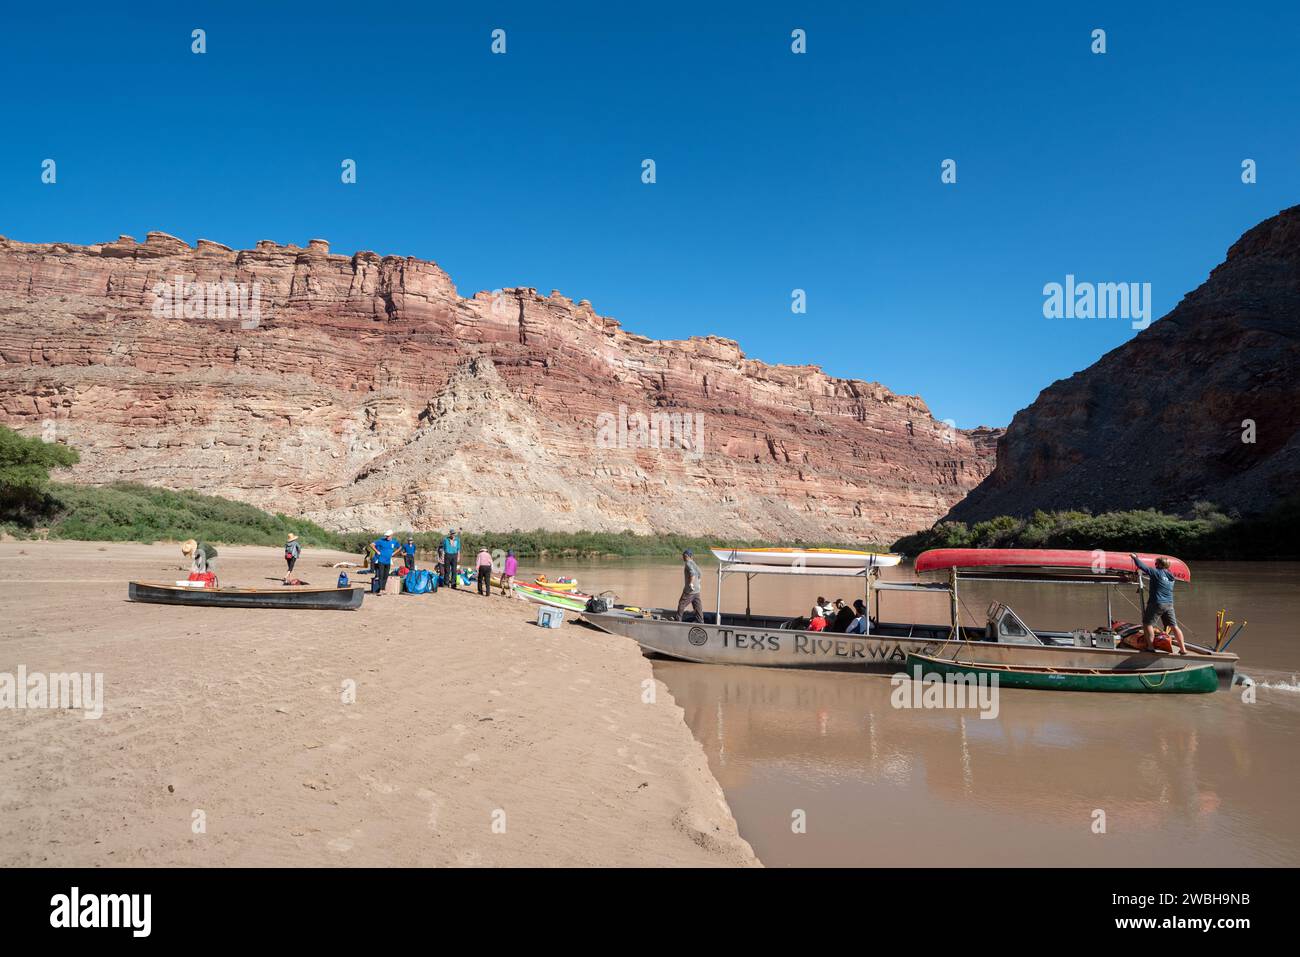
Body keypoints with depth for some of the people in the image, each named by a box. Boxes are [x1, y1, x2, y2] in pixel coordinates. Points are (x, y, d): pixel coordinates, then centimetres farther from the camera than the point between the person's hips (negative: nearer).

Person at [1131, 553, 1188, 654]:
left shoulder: (1157, 573, -10)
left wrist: (1134, 558, 3)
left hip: (1157, 603, -7)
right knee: (1174, 626, 10)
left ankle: (1150, 646, -2)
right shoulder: (1171, 577, 11)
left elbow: (1142, 566, -11)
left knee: (1147, 623, 2)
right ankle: (1182, 648, 10)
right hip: (1169, 604, 7)